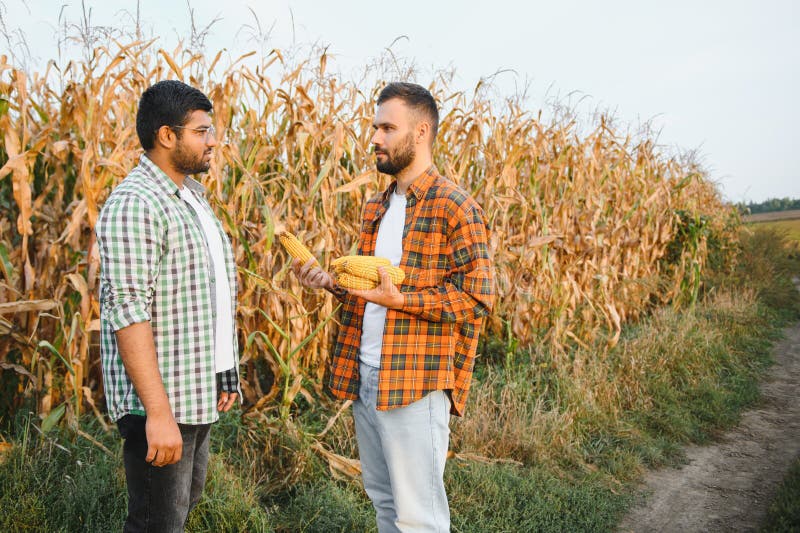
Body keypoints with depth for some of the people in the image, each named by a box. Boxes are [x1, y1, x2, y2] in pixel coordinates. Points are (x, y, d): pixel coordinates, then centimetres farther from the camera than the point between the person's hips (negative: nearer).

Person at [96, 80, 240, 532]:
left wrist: (225, 375, 17)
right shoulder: (135, 205, -19)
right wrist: (158, 413, -27)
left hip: (199, 392, 9)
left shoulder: (192, 195, 12)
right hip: (159, 398, -9)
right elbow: (128, 312, -25)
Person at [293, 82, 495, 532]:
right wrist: (330, 282, 5)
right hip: (364, 377, 8)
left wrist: (401, 300, -23)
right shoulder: (377, 208, 14)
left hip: (417, 384, -8)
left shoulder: (455, 207, -11)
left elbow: (478, 297, -14)